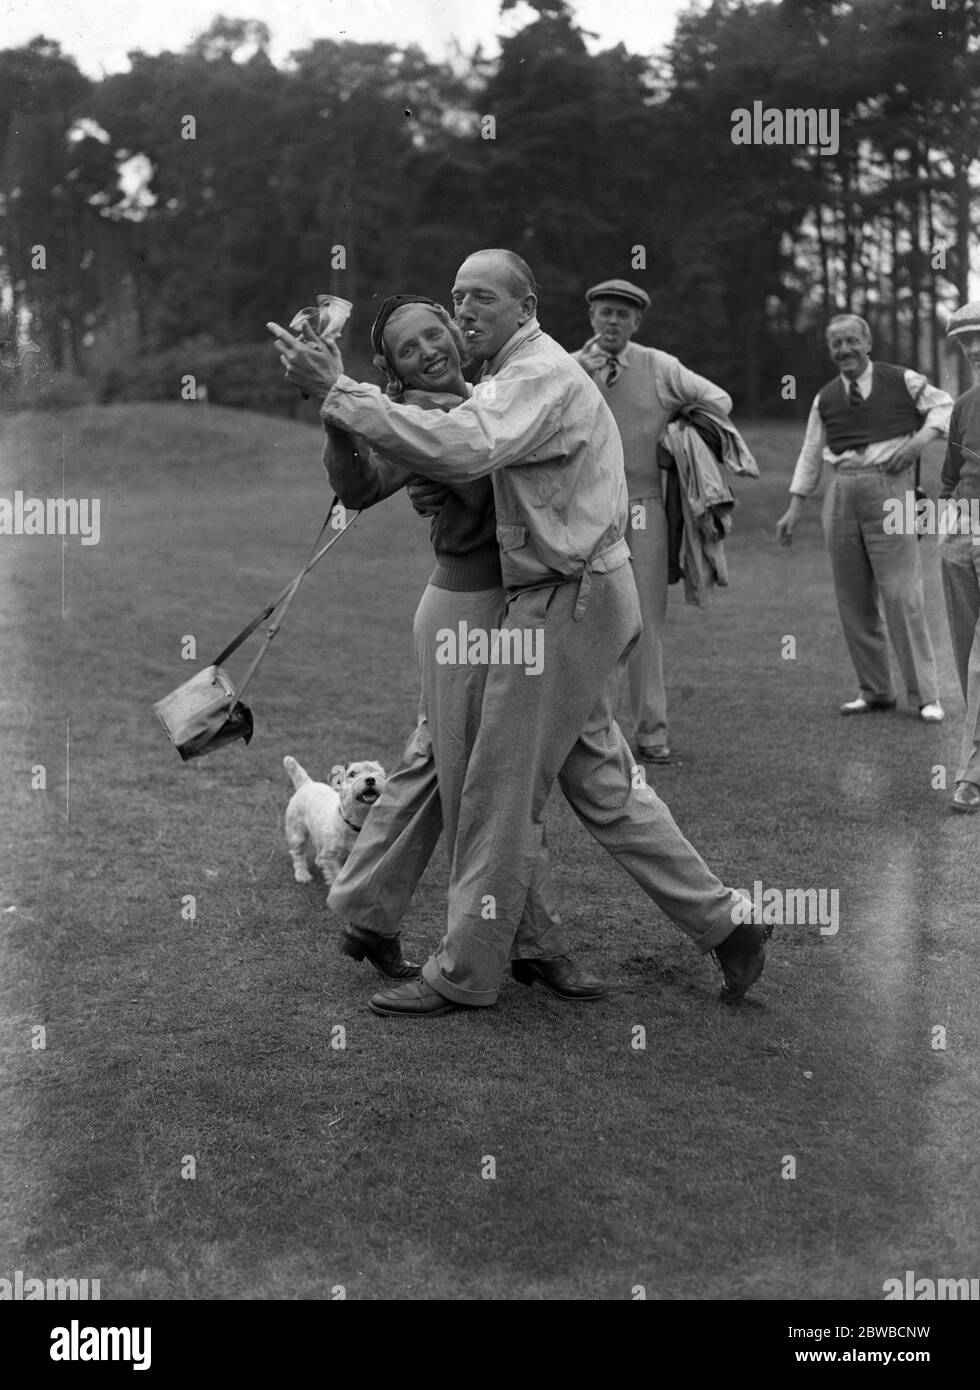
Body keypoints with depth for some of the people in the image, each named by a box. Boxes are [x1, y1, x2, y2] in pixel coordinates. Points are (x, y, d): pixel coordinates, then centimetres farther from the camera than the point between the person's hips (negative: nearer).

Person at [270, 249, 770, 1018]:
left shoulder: (538, 376, -15)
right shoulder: (530, 372, 21)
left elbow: (458, 447, -33)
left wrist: (339, 394, -33)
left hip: (566, 601, -10)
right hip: (580, 598, 10)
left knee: (501, 793, -3)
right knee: (602, 780, 15)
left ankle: (463, 975, 8)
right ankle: (723, 919, 21)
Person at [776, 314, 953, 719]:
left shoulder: (902, 381, 2)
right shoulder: (825, 399, 12)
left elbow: (945, 406, 9)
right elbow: (810, 455, 17)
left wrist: (920, 439, -9)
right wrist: (794, 510, 13)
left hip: (888, 490, -4)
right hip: (841, 495, 4)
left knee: (901, 593, -9)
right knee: (853, 599, 5)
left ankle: (925, 696, -4)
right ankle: (874, 690, 15)